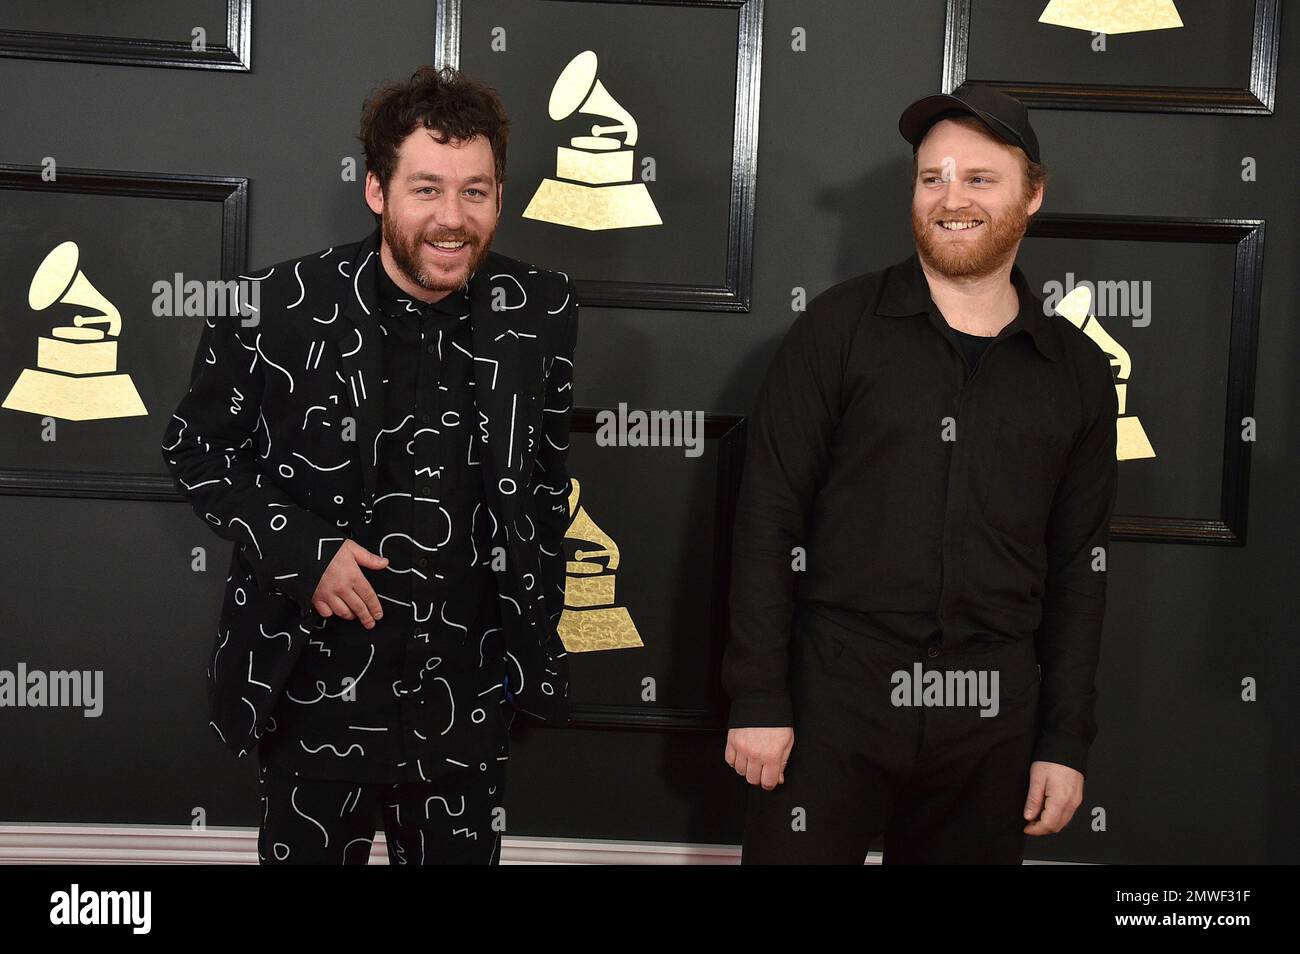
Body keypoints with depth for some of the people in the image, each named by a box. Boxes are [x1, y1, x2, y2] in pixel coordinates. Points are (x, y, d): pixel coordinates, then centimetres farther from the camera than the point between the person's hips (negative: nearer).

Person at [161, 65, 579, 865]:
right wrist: (298, 550, -14)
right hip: (319, 695, -2)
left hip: (470, 704, 2)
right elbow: (196, 448, 0)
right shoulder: (281, 309, -13)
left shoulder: (542, 313, -4)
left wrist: (536, 631, 10)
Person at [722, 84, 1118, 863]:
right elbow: (769, 515, -4)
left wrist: (1067, 741, 6)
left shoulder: (1077, 370, 6)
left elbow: (1079, 567, 9)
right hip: (834, 697, -2)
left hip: (991, 714, 3)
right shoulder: (840, 327, -2)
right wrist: (757, 699, -8)